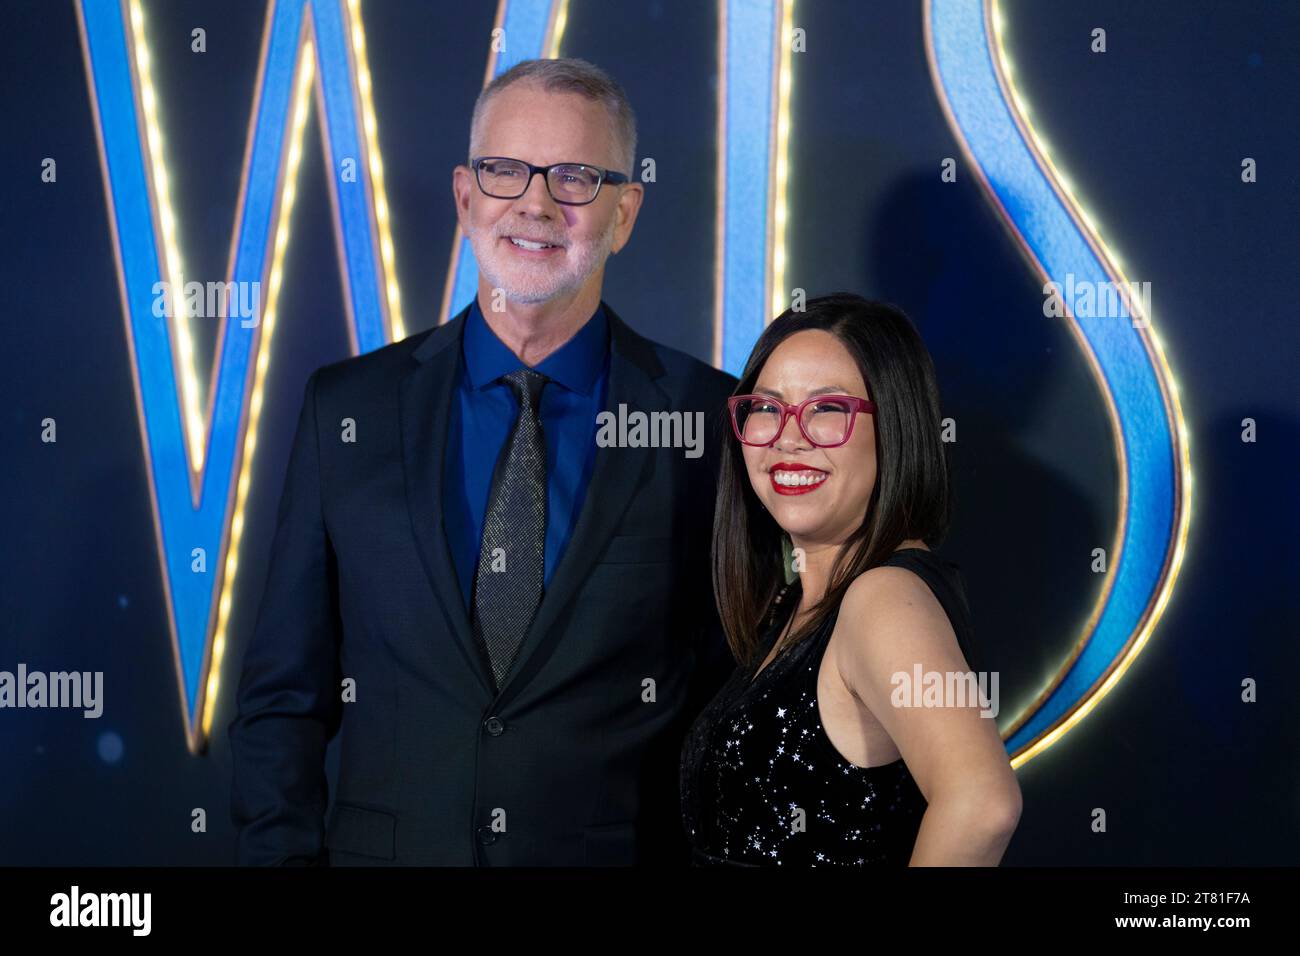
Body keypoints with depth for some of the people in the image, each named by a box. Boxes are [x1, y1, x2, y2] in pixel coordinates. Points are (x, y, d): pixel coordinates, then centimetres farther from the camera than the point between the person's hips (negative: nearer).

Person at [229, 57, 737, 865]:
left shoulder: (713, 420, -5)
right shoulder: (348, 407, 1)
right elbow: (285, 695, 3)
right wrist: (286, 853, -7)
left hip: (625, 850, -1)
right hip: (386, 847, 2)